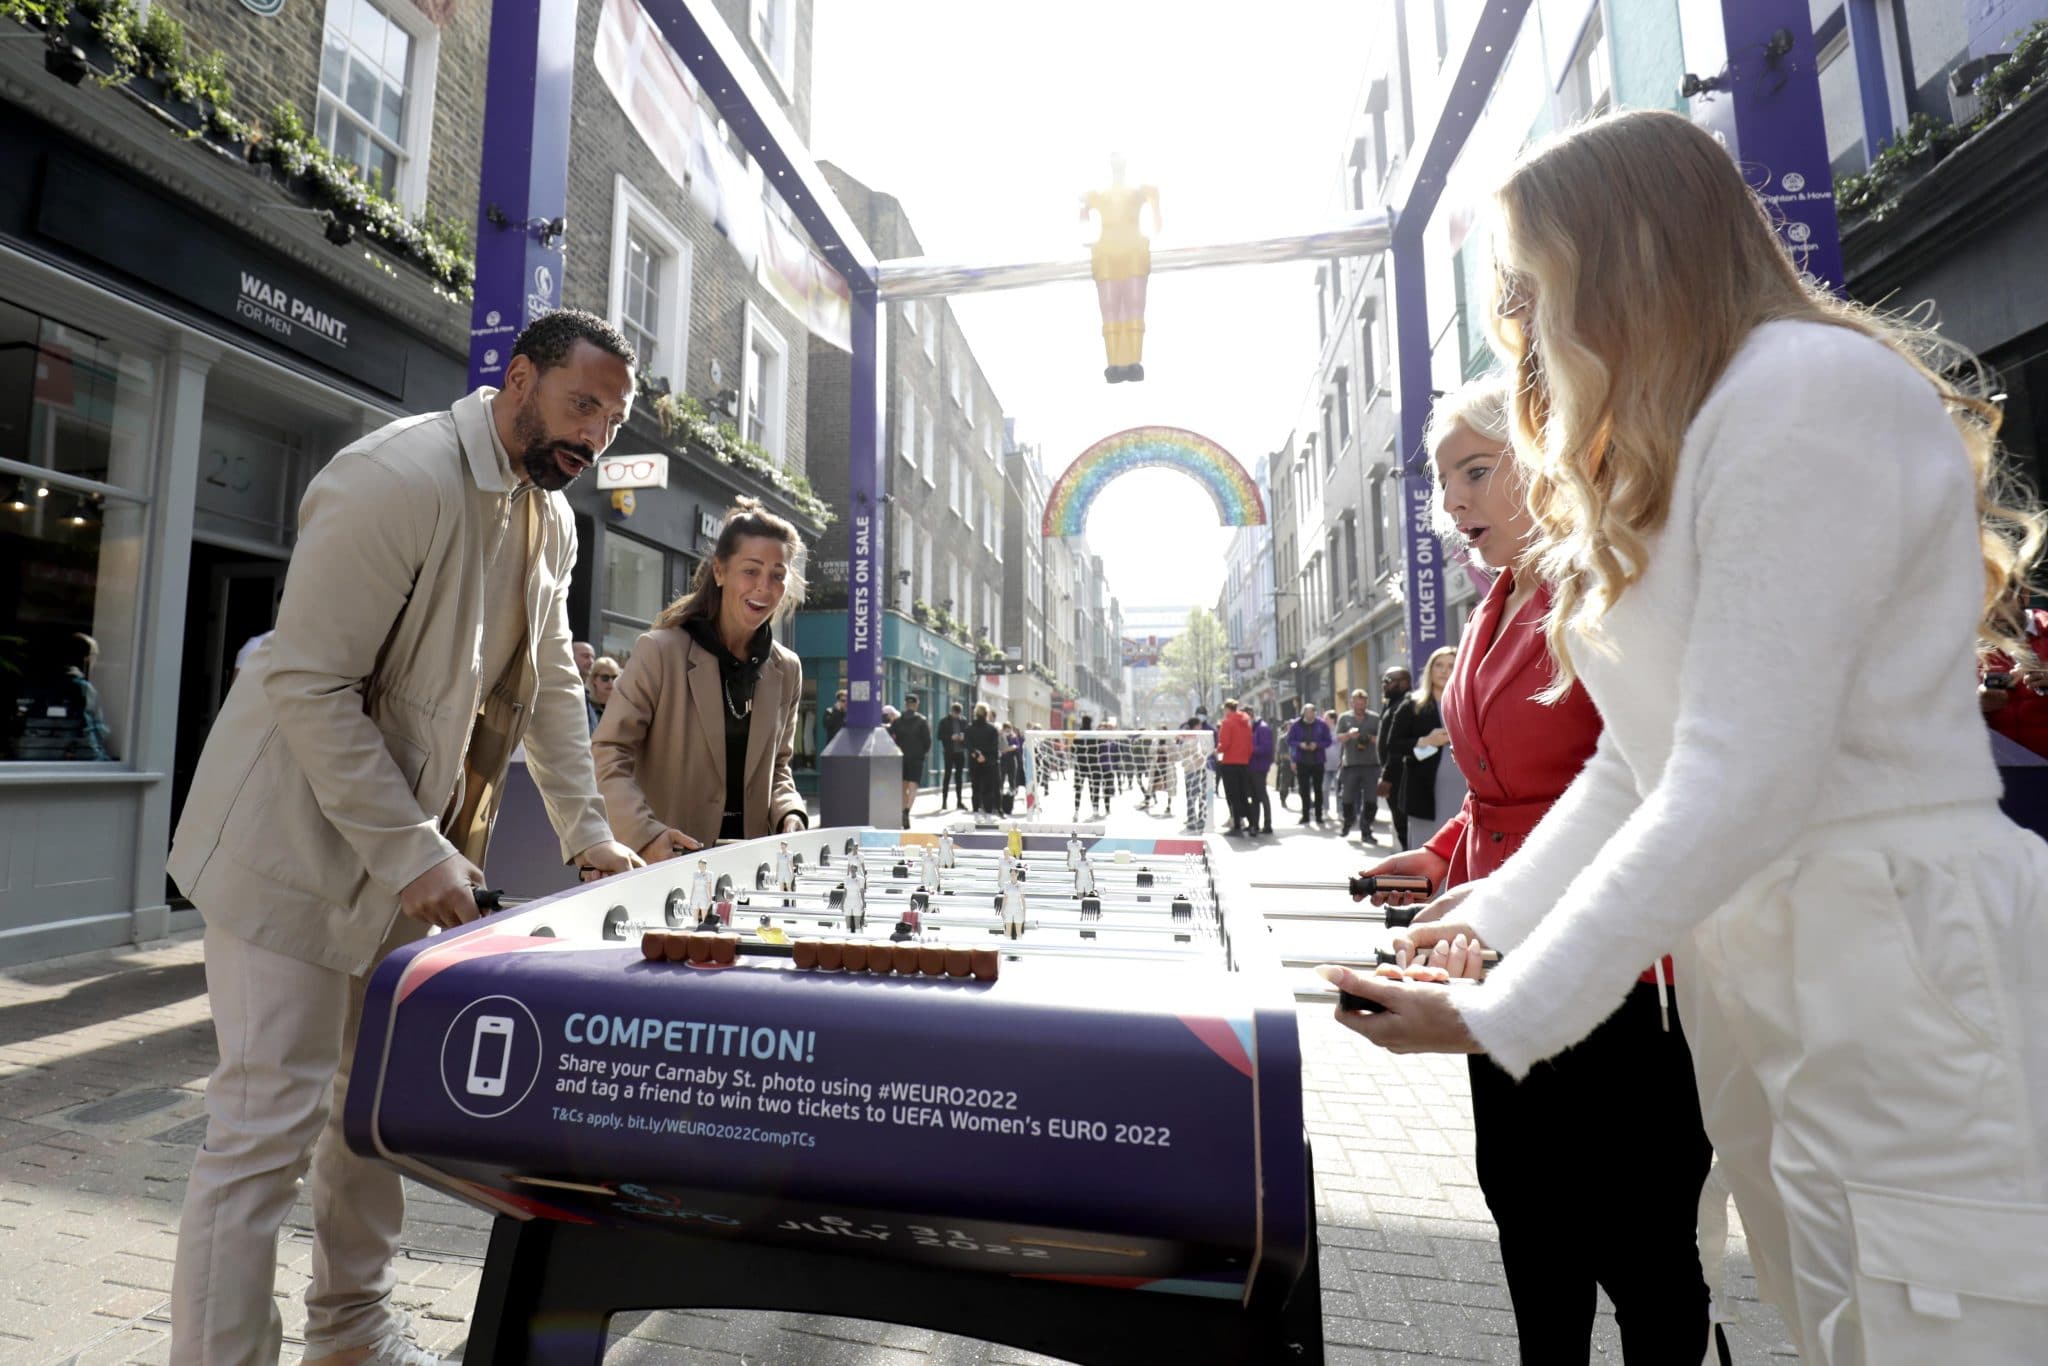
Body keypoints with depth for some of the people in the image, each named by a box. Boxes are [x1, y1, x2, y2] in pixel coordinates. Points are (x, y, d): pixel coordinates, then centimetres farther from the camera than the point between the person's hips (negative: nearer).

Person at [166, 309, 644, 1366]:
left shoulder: (550, 521, 6)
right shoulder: (400, 476, -19)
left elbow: (550, 685, 12)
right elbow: (308, 684, -23)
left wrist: (587, 831, 5)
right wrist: (413, 855, -24)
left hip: (409, 853, 8)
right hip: (298, 845, -8)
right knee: (272, 1119, -2)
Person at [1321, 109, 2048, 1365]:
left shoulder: (1810, 389, -14)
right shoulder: (1656, 470, 14)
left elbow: (1745, 787, -21)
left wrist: (1501, 1017, -16)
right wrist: (1493, 919, 9)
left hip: (1913, 991, -8)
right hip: (1753, 989, 8)